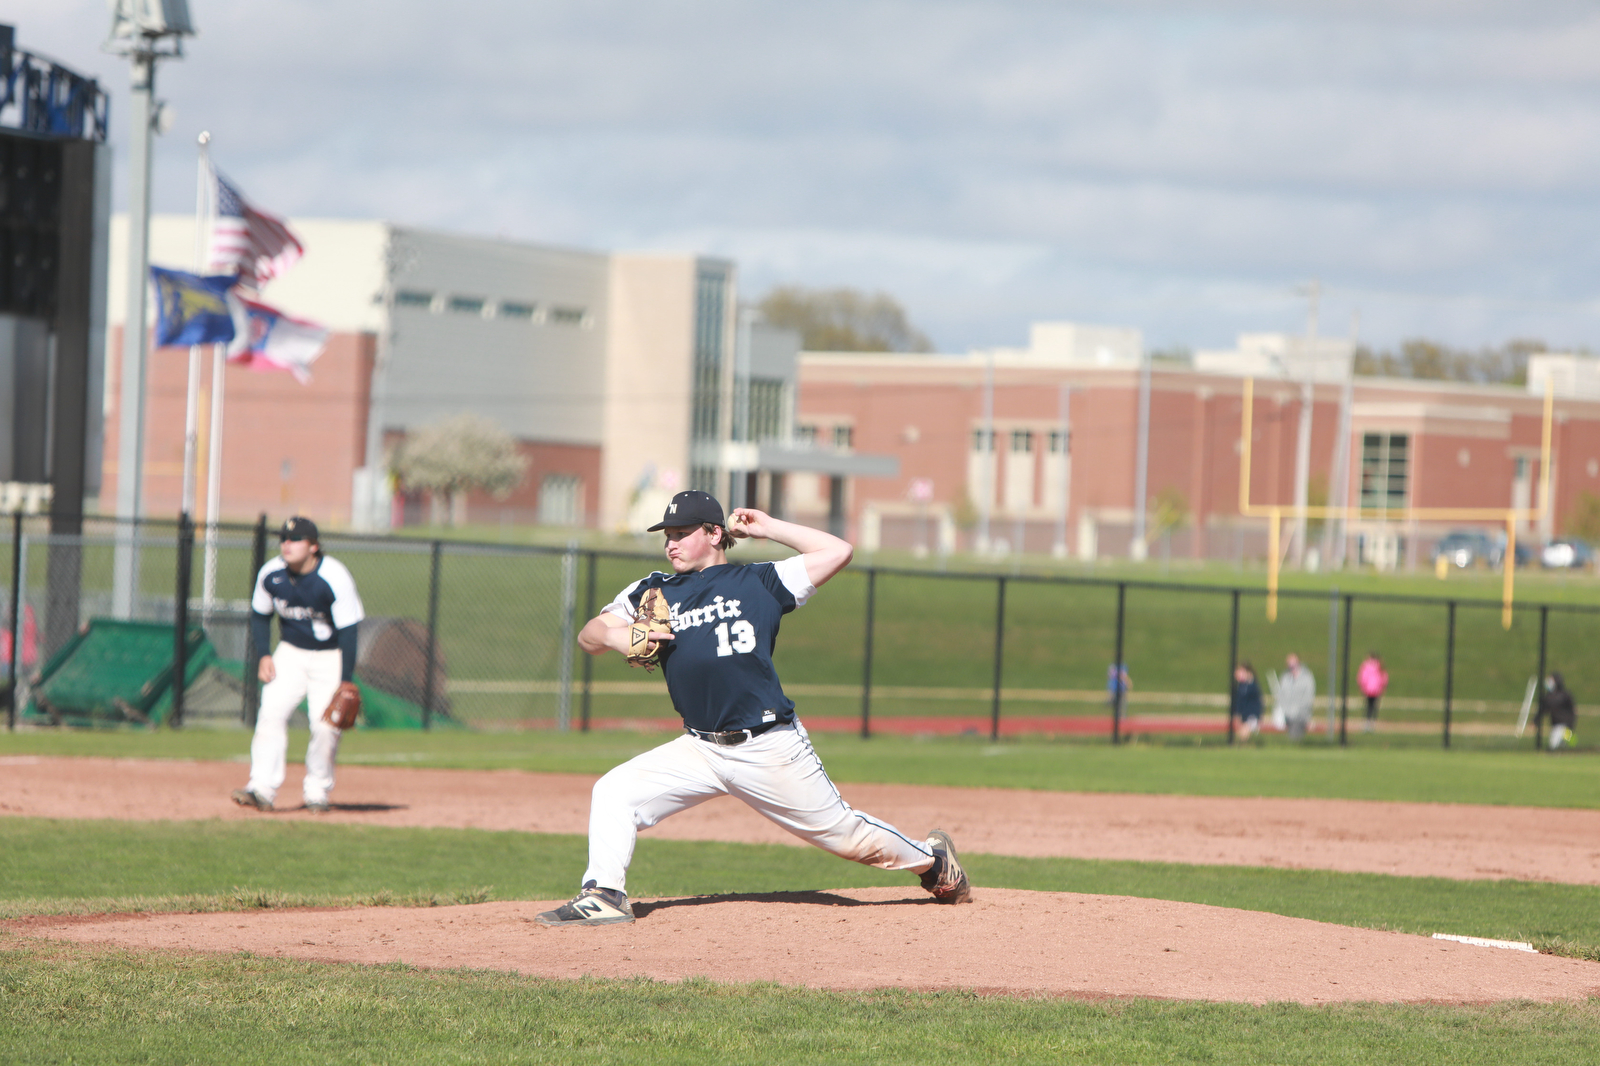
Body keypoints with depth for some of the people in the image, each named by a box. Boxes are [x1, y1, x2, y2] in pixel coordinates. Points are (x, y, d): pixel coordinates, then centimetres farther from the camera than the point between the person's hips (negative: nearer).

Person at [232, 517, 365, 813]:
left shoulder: (335, 579, -23)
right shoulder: (270, 574, -10)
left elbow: (348, 632, -20)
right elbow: (259, 616, 8)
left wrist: (346, 682, -23)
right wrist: (263, 655, -6)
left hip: (330, 657, -3)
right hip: (290, 653, 4)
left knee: (325, 726, -11)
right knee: (271, 713, -14)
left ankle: (317, 792, 6)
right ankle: (262, 788, -17)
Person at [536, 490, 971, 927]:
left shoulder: (758, 582, 3)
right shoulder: (654, 592, 12)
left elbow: (838, 552, 2)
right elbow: (588, 635, 9)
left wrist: (767, 528, 4)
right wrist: (616, 636, -13)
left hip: (772, 749, -4)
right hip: (699, 750, 4)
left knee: (846, 835, 5)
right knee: (613, 792, -13)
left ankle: (931, 856, 28)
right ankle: (604, 895, -12)